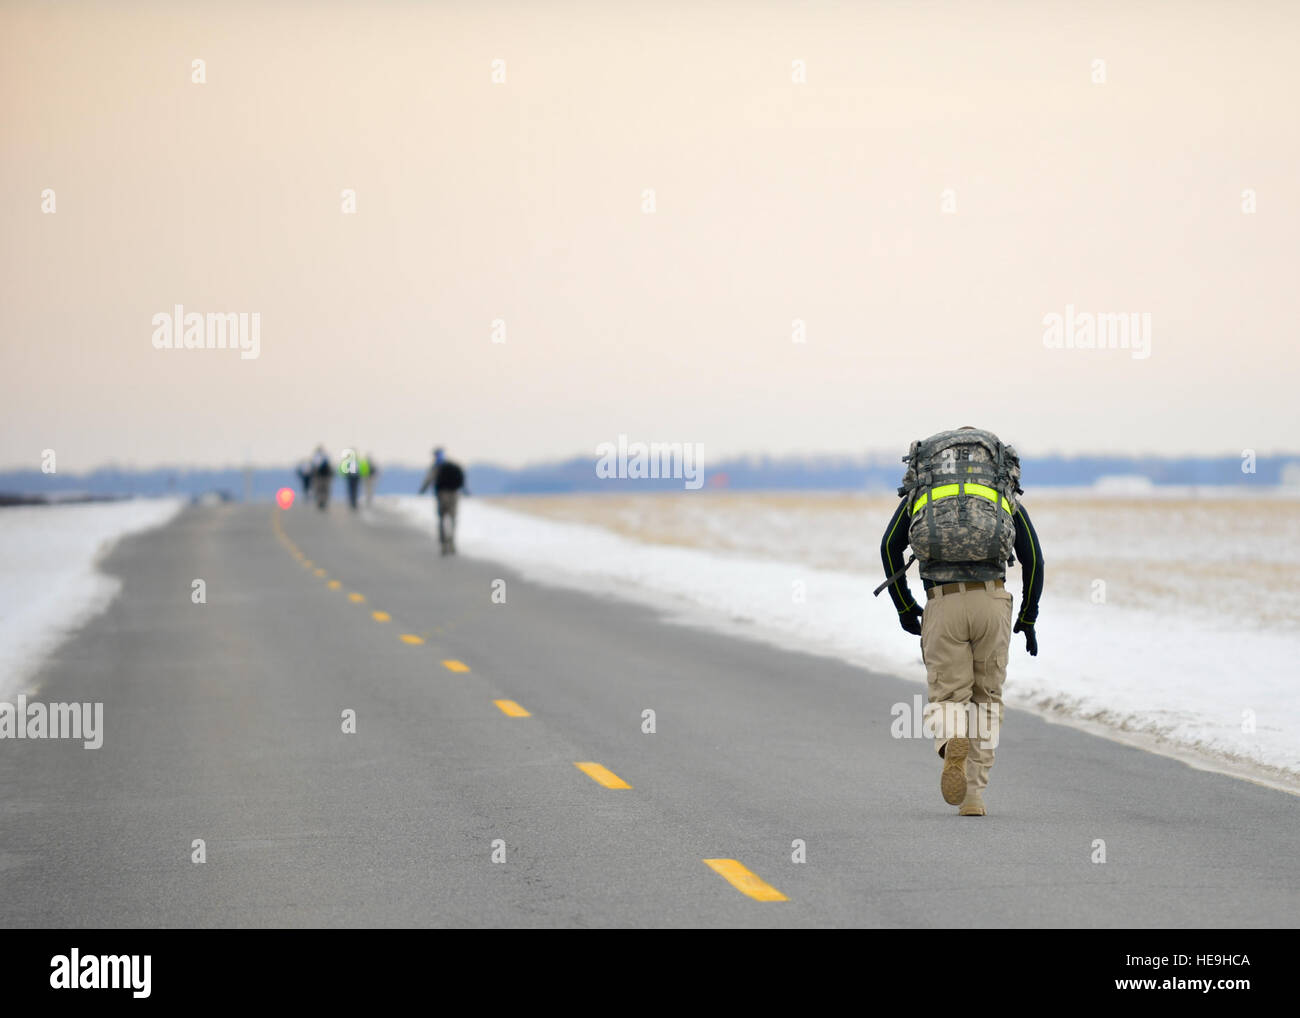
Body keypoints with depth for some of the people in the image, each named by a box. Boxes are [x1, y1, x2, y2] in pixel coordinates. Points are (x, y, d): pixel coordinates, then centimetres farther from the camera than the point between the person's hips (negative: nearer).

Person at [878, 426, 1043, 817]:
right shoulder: (1005, 494, 21)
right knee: (986, 697, 17)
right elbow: (1033, 557, 13)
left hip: (943, 604, 0)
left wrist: (903, 606, 17)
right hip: (992, 600, 0)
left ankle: (953, 742, -26)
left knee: (948, 696, 9)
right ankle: (973, 796, 11)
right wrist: (1028, 619, 21)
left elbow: (890, 546, 9)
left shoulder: (919, 493, 22)